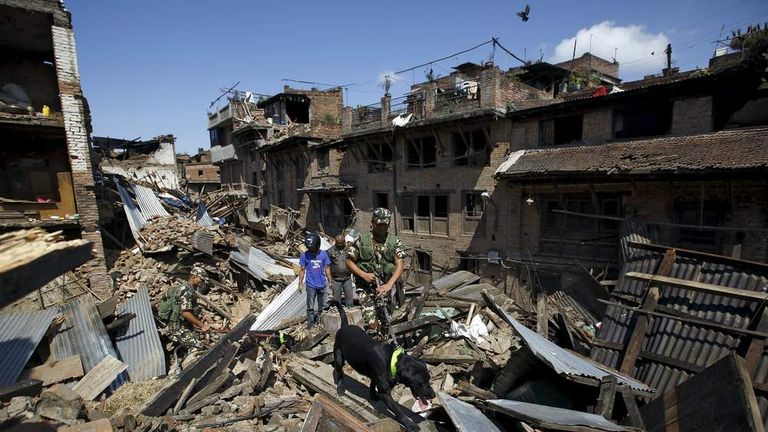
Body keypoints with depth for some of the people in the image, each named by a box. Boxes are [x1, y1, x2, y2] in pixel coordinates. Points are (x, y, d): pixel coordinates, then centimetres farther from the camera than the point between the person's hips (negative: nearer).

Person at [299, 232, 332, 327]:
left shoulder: (323, 254, -4)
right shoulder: (305, 255, -7)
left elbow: (327, 268, 4)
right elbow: (302, 270, 0)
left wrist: (330, 281, 6)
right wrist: (300, 284, -1)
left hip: (322, 284, 2)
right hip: (311, 285, -2)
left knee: (322, 306, 16)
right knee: (310, 306, 2)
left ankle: (320, 322, 33)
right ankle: (310, 324, 15)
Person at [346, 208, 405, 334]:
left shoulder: (394, 241, 0)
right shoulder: (362, 239, -4)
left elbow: (399, 265, -7)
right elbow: (349, 262, 1)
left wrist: (389, 284, -21)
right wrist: (363, 274, -14)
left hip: (385, 287, 3)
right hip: (366, 287, -2)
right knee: (372, 325, -15)